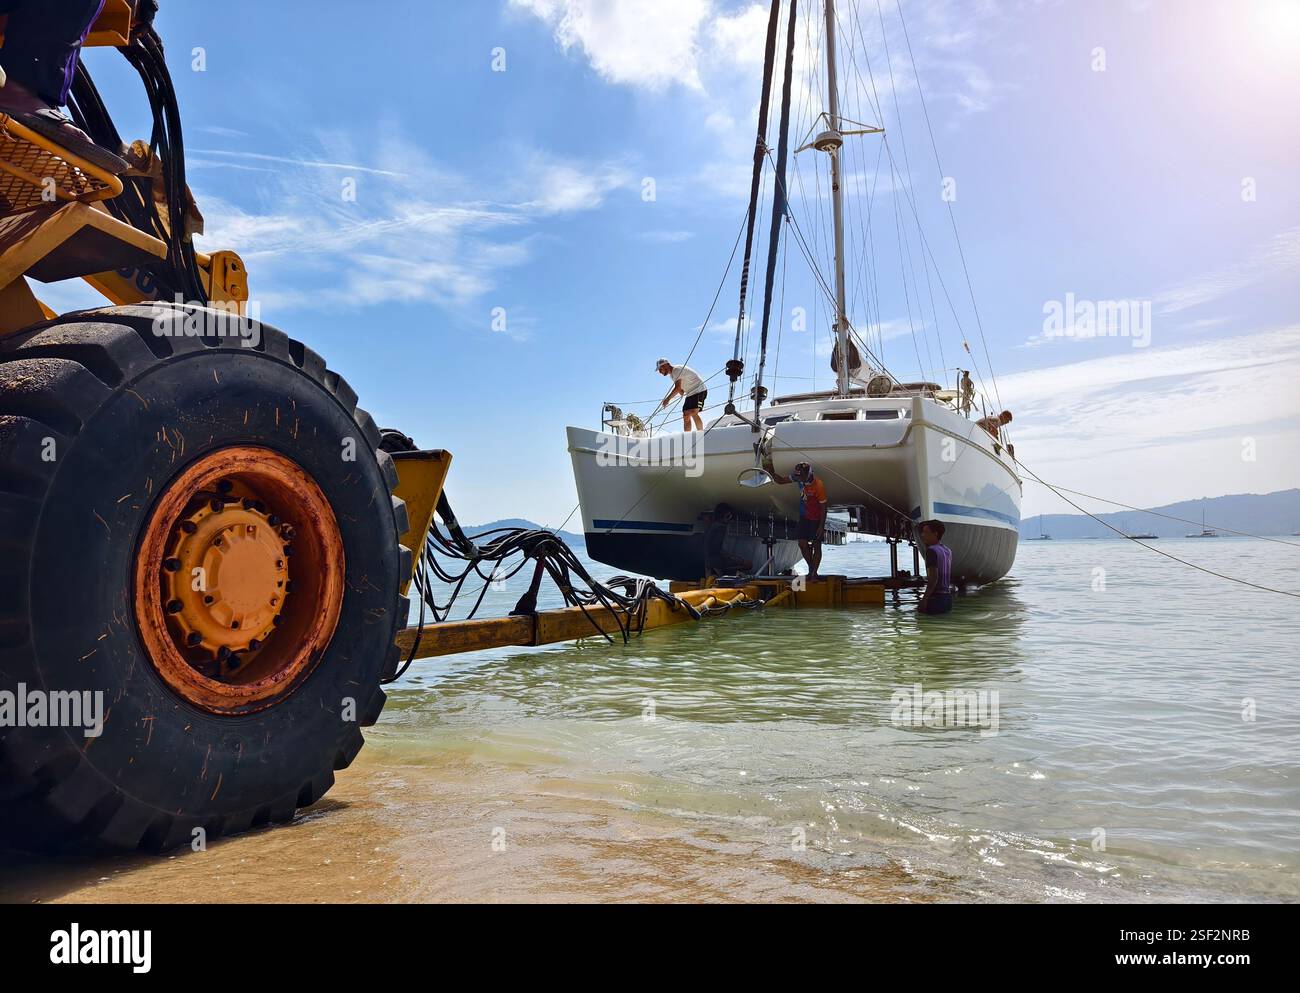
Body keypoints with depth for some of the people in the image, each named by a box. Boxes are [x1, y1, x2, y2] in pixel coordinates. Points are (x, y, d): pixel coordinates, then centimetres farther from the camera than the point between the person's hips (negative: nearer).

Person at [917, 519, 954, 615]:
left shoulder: (931, 550, -12)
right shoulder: (947, 551, 14)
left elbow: (933, 578, -19)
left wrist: (924, 599, -19)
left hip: (936, 598, -9)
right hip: (948, 597, 9)